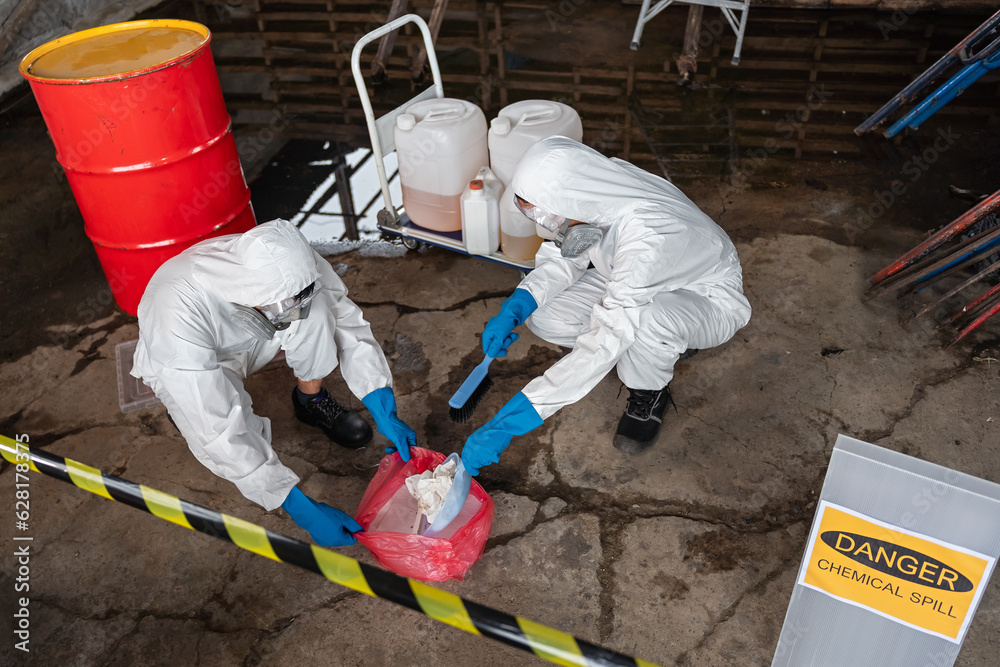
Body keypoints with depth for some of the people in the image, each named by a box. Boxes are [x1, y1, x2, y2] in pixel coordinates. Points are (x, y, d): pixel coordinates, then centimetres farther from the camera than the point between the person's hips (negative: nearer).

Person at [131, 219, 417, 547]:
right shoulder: (180, 313, -43)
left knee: (315, 308, -29)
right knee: (239, 446, -31)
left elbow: (348, 323, -19)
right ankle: (185, 411, 5)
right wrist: (303, 510, -41)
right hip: (183, 363, -2)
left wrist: (386, 415, -26)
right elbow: (220, 434, -42)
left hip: (247, 340, 3)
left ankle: (311, 400, -2)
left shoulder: (288, 264, -32)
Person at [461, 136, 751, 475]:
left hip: (706, 297, -7)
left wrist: (509, 423, -43)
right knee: (541, 314, -12)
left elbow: (606, 343, -42)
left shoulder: (649, 236, -42)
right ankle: (667, 342, 9)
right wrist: (513, 309, -21)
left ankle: (649, 395, -5)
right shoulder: (592, 189, -21)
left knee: (646, 320, -41)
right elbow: (563, 259, -2)